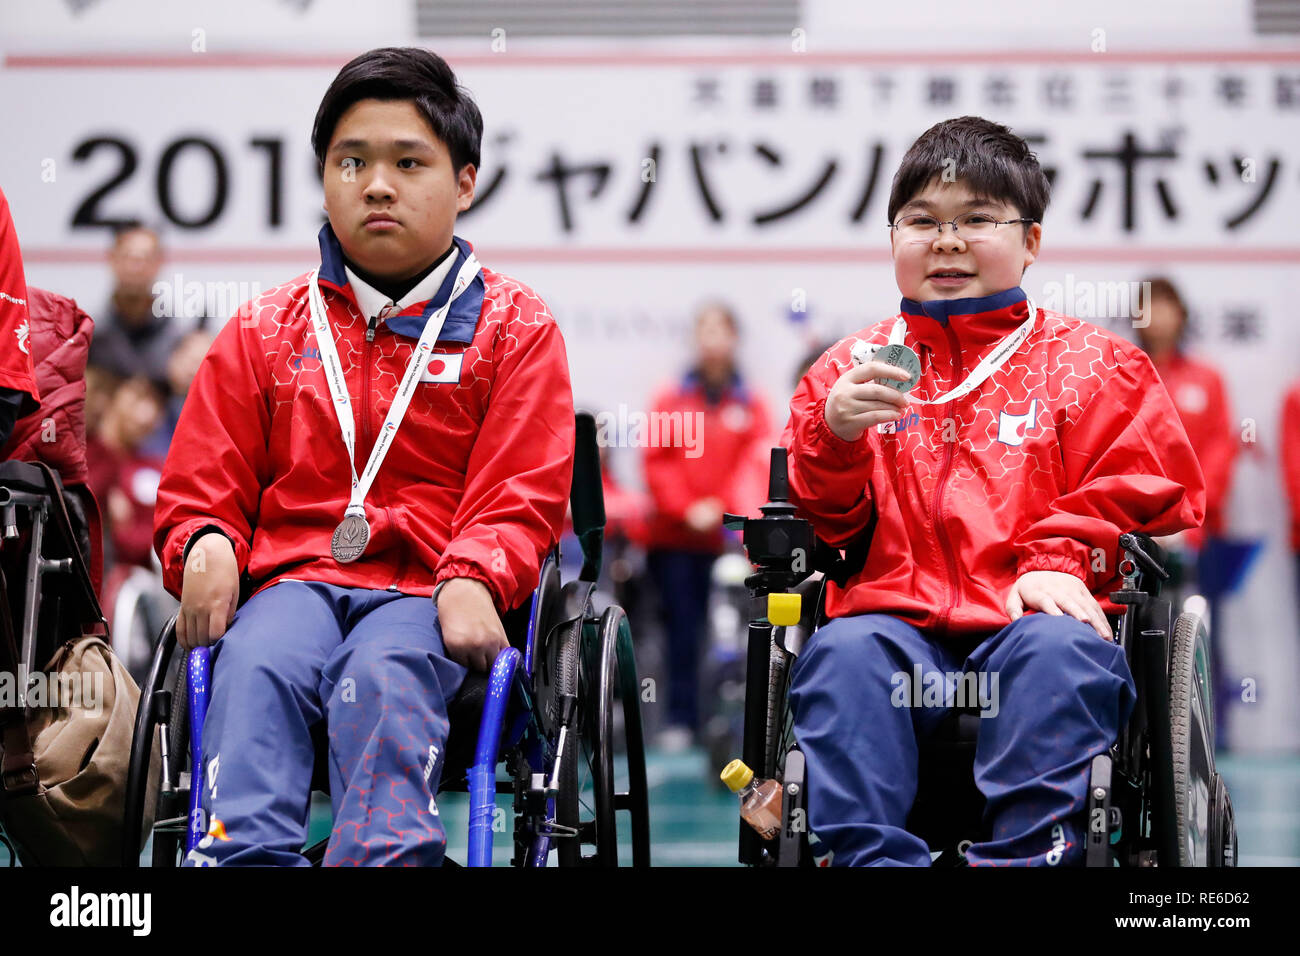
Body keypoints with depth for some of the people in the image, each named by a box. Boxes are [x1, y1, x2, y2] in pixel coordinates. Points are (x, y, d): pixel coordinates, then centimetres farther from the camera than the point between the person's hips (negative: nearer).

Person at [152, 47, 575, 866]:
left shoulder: (514, 328, 13)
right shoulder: (266, 331, 19)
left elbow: (521, 495, 4)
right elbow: (201, 482, 18)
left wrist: (473, 581, -18)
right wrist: (205, 546, -8)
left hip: (426, 591, -2)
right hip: (294, 577, 2)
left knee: (384, 678, -35)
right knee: (254, 667, -33)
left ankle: (384, 853, -47)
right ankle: (244, 850, -47)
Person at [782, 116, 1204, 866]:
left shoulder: (1094, 365, 14)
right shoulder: (854, 367, 19)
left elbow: (1140, 491, 7)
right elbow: (821, 519, 14)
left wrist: (1059, 561, -9)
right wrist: (833, 435, -6)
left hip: (1033, 614, -1)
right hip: (897, 618, 1)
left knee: (1061, 651, -35)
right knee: (842, 656, -31)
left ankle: (1025, 853, -34)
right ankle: (870, 854, -33)